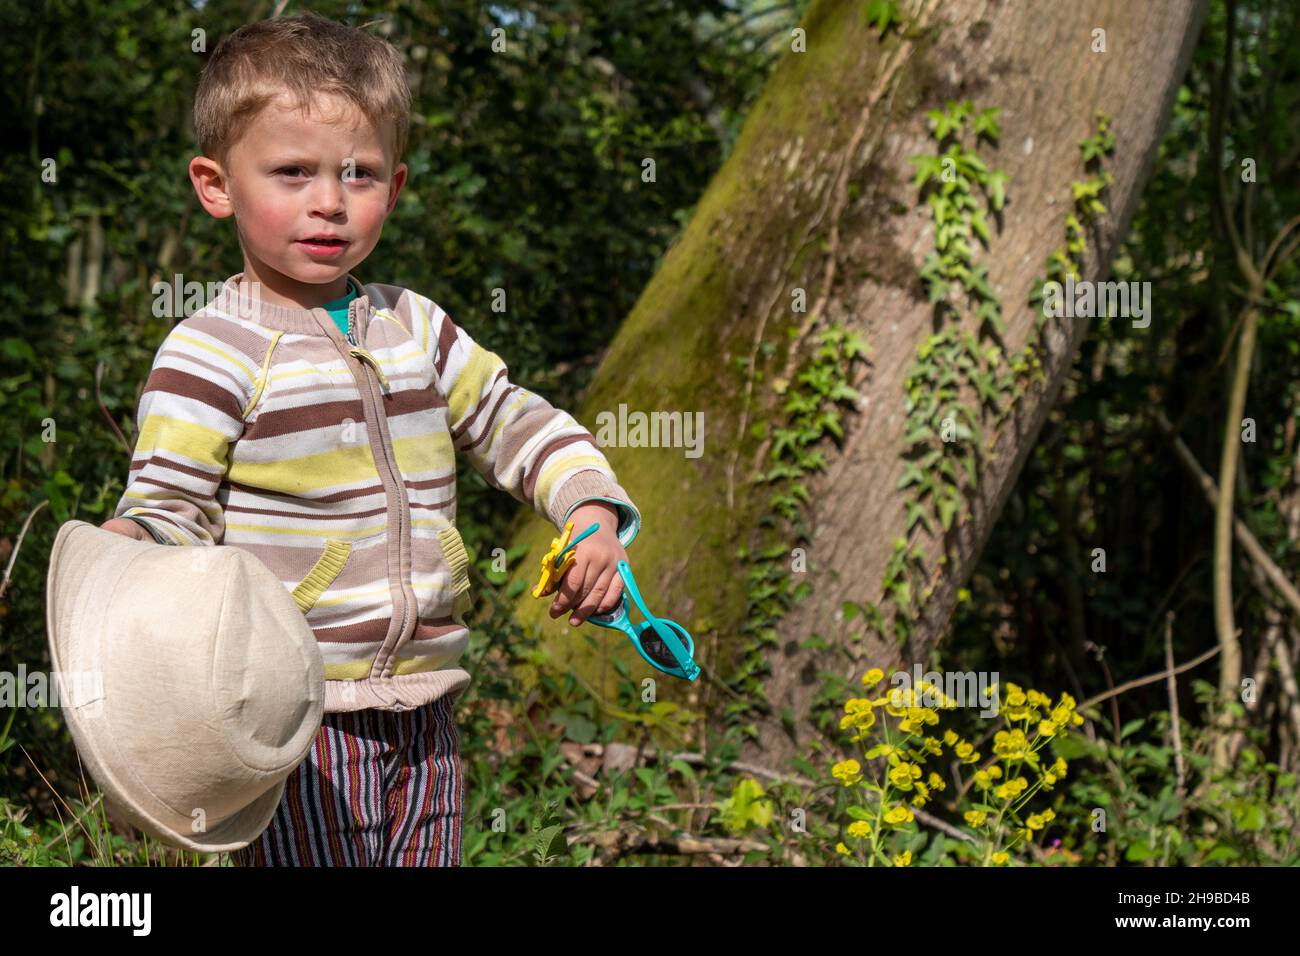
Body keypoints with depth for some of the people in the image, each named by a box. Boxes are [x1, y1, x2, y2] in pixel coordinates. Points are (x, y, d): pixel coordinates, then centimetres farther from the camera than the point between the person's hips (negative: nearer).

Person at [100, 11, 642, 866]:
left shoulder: (415, 329, 10)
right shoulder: (212, 354, -8)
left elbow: (515, 423, 21)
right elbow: (167, 513, -9)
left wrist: (593, 512, 5)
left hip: (422, 712, 6)